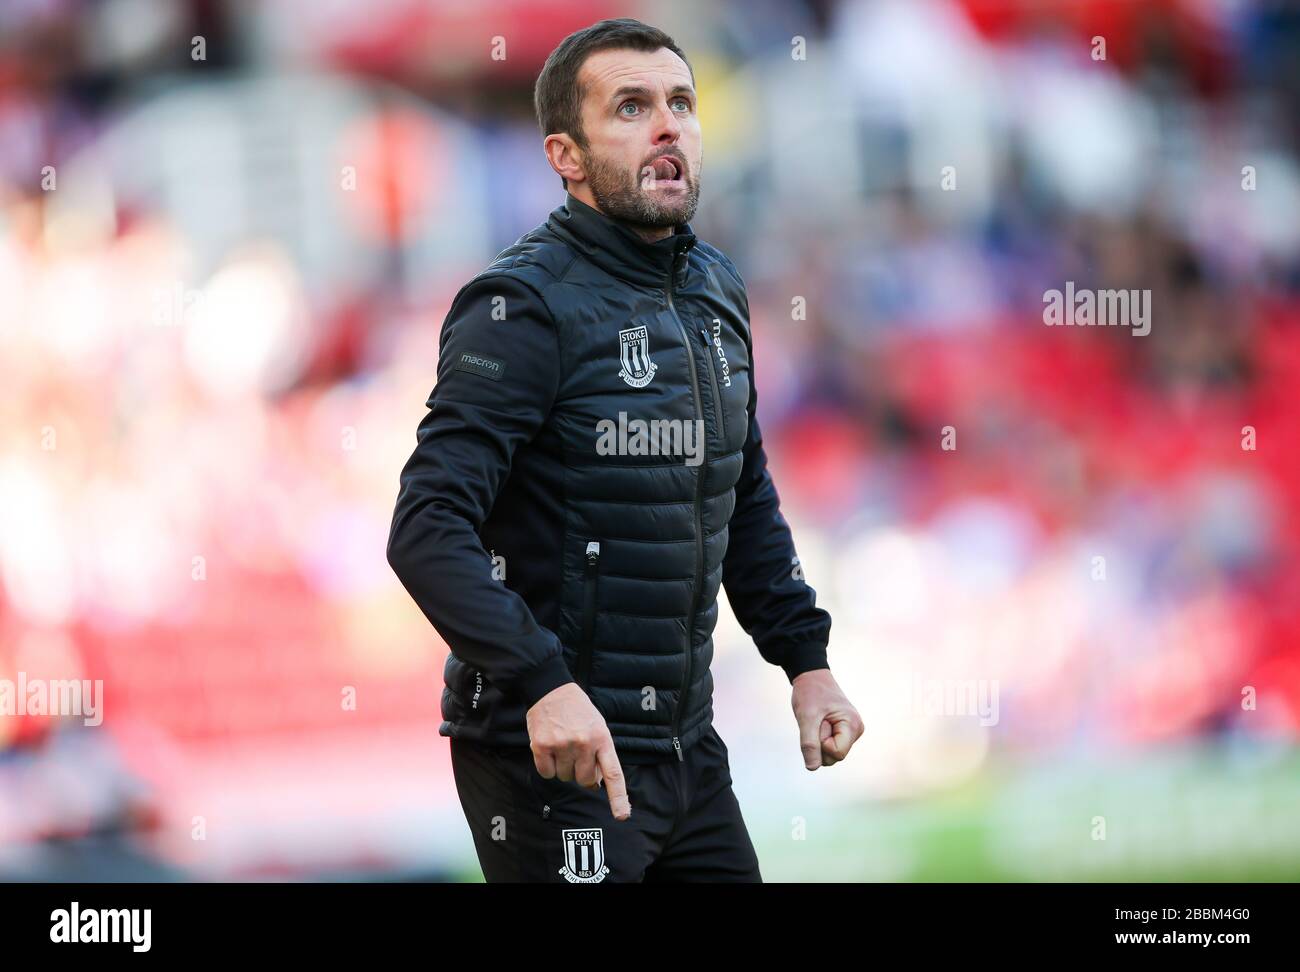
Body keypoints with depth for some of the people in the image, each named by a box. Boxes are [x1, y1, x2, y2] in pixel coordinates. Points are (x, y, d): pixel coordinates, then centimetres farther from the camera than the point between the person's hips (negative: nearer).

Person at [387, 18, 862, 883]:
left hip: (686, 747, 8)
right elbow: (427, 530, -24)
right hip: (555, 753, -8)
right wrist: (542, 683, -34)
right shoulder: (524, 308, -14)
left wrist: (807, 658, 13)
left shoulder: (716, 291, 11)